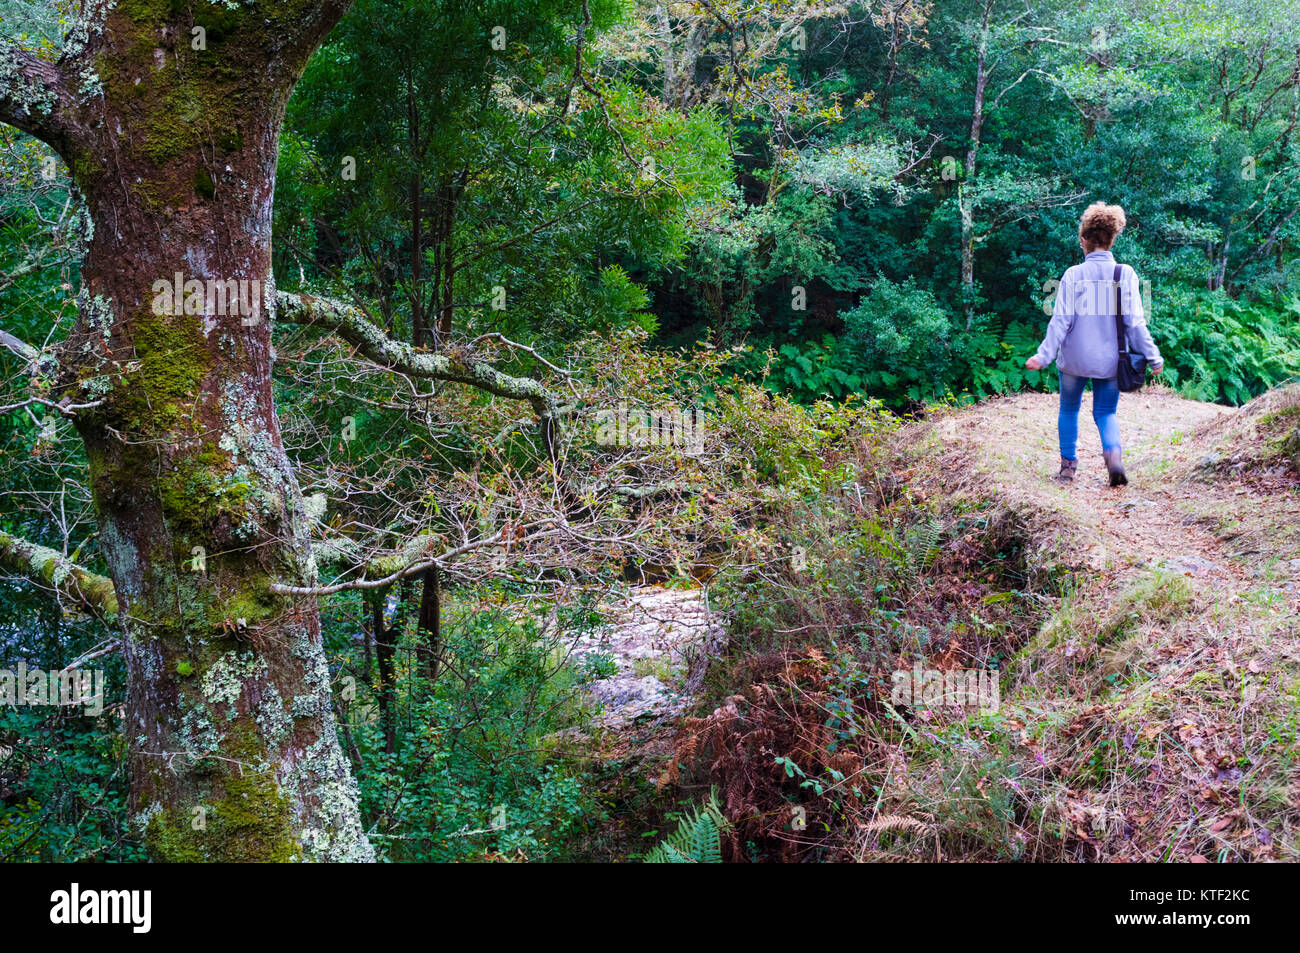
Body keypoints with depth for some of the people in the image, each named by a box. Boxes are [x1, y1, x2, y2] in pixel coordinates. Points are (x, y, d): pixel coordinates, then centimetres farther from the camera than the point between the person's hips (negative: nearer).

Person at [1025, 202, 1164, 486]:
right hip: (1110, 361, 1)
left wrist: (1044, 356, -6)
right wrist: (1153, 357, 2)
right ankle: (1113, 452, -15)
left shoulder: (1073, 275, -9)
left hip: (1074, 359, -1)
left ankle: (1068, 464, 18)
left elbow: (1060, 320, -10)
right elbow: (1134, 321, -5)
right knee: (1106, 412, 13)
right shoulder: (1125, 274, -5)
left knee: (1069, 408, 19)